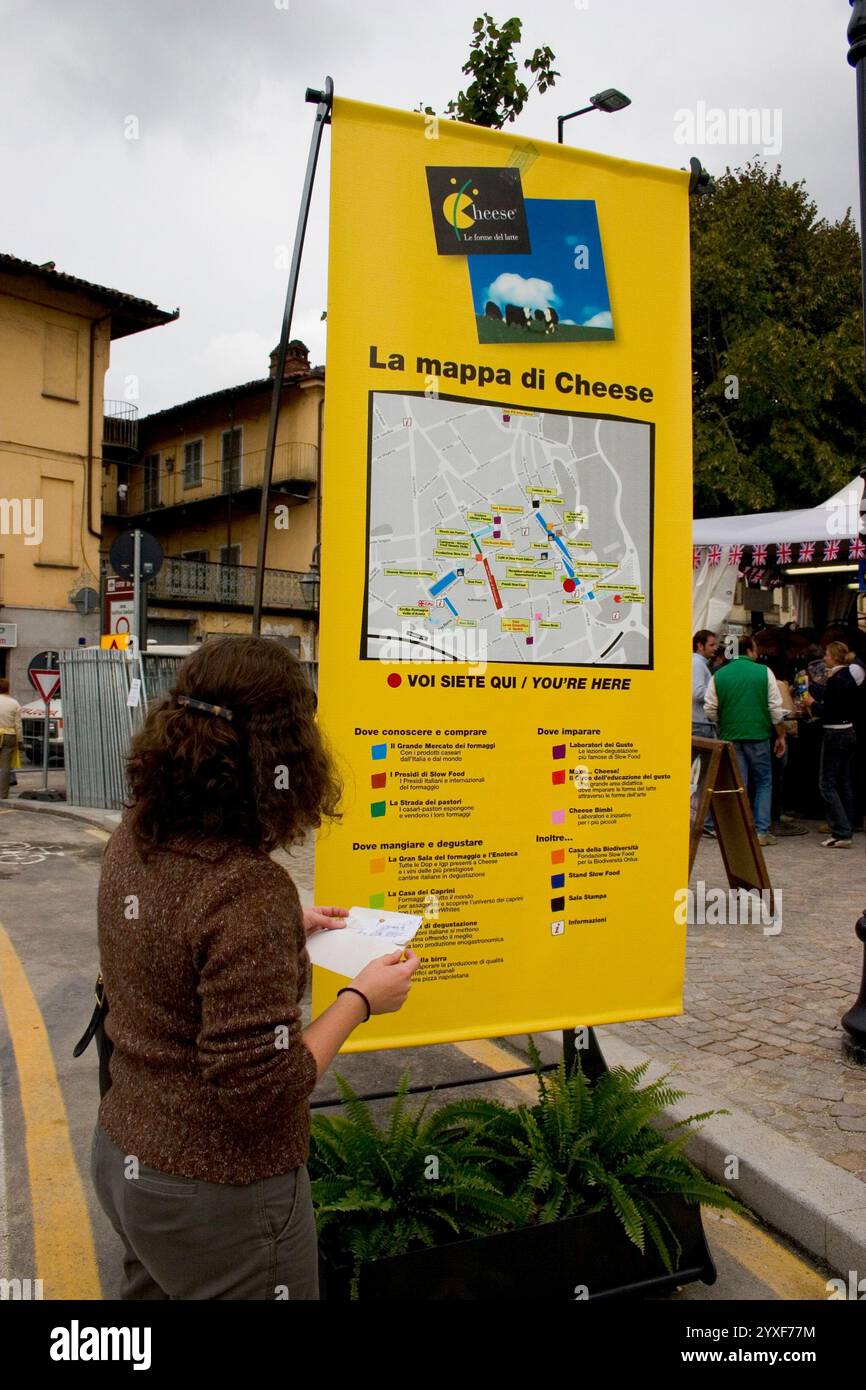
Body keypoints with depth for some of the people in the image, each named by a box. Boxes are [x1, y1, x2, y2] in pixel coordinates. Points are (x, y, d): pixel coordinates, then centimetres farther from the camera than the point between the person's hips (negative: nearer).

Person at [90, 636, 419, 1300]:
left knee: (155, 1284, 28)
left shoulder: (133, 839, -6)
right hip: (216, 1193, -7)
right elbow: (261, 1091, -25)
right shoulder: (249, 890, -30)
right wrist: (361, 998, -14)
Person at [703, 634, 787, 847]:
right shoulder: (764, 672, -2)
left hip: (730, 737, 1)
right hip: (758, 735, -1)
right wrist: (781, 736, 6)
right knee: (763, 783, 11)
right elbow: (776, 709, -3)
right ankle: (761, 831, 7)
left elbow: (710, 711, 0)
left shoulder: (719, 676, 2)